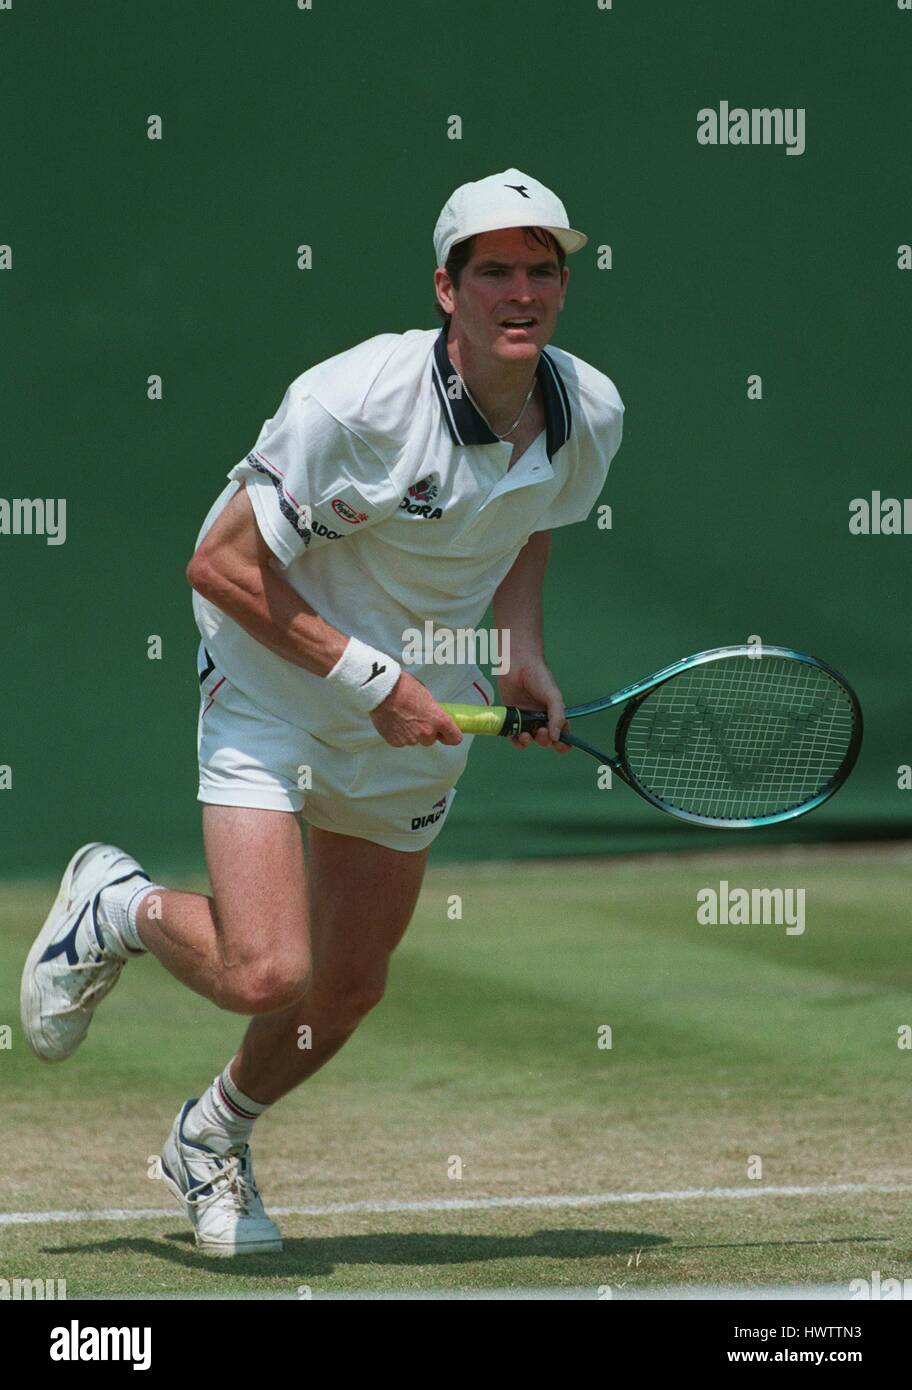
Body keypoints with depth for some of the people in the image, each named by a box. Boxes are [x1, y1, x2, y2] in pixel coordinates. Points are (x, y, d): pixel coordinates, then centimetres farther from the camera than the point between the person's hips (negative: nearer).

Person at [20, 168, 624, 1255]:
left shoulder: (590, 415, -10)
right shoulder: (357, 402, -29)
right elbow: (223, 565, -22)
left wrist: (523, 650, -2)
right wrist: (368, 677, -23)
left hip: (417, 713, 6)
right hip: (273, 688, -6)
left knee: (348, 988, 12)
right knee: (265, 975, -19)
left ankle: (215, 1137, 43)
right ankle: (116, 908, 15)